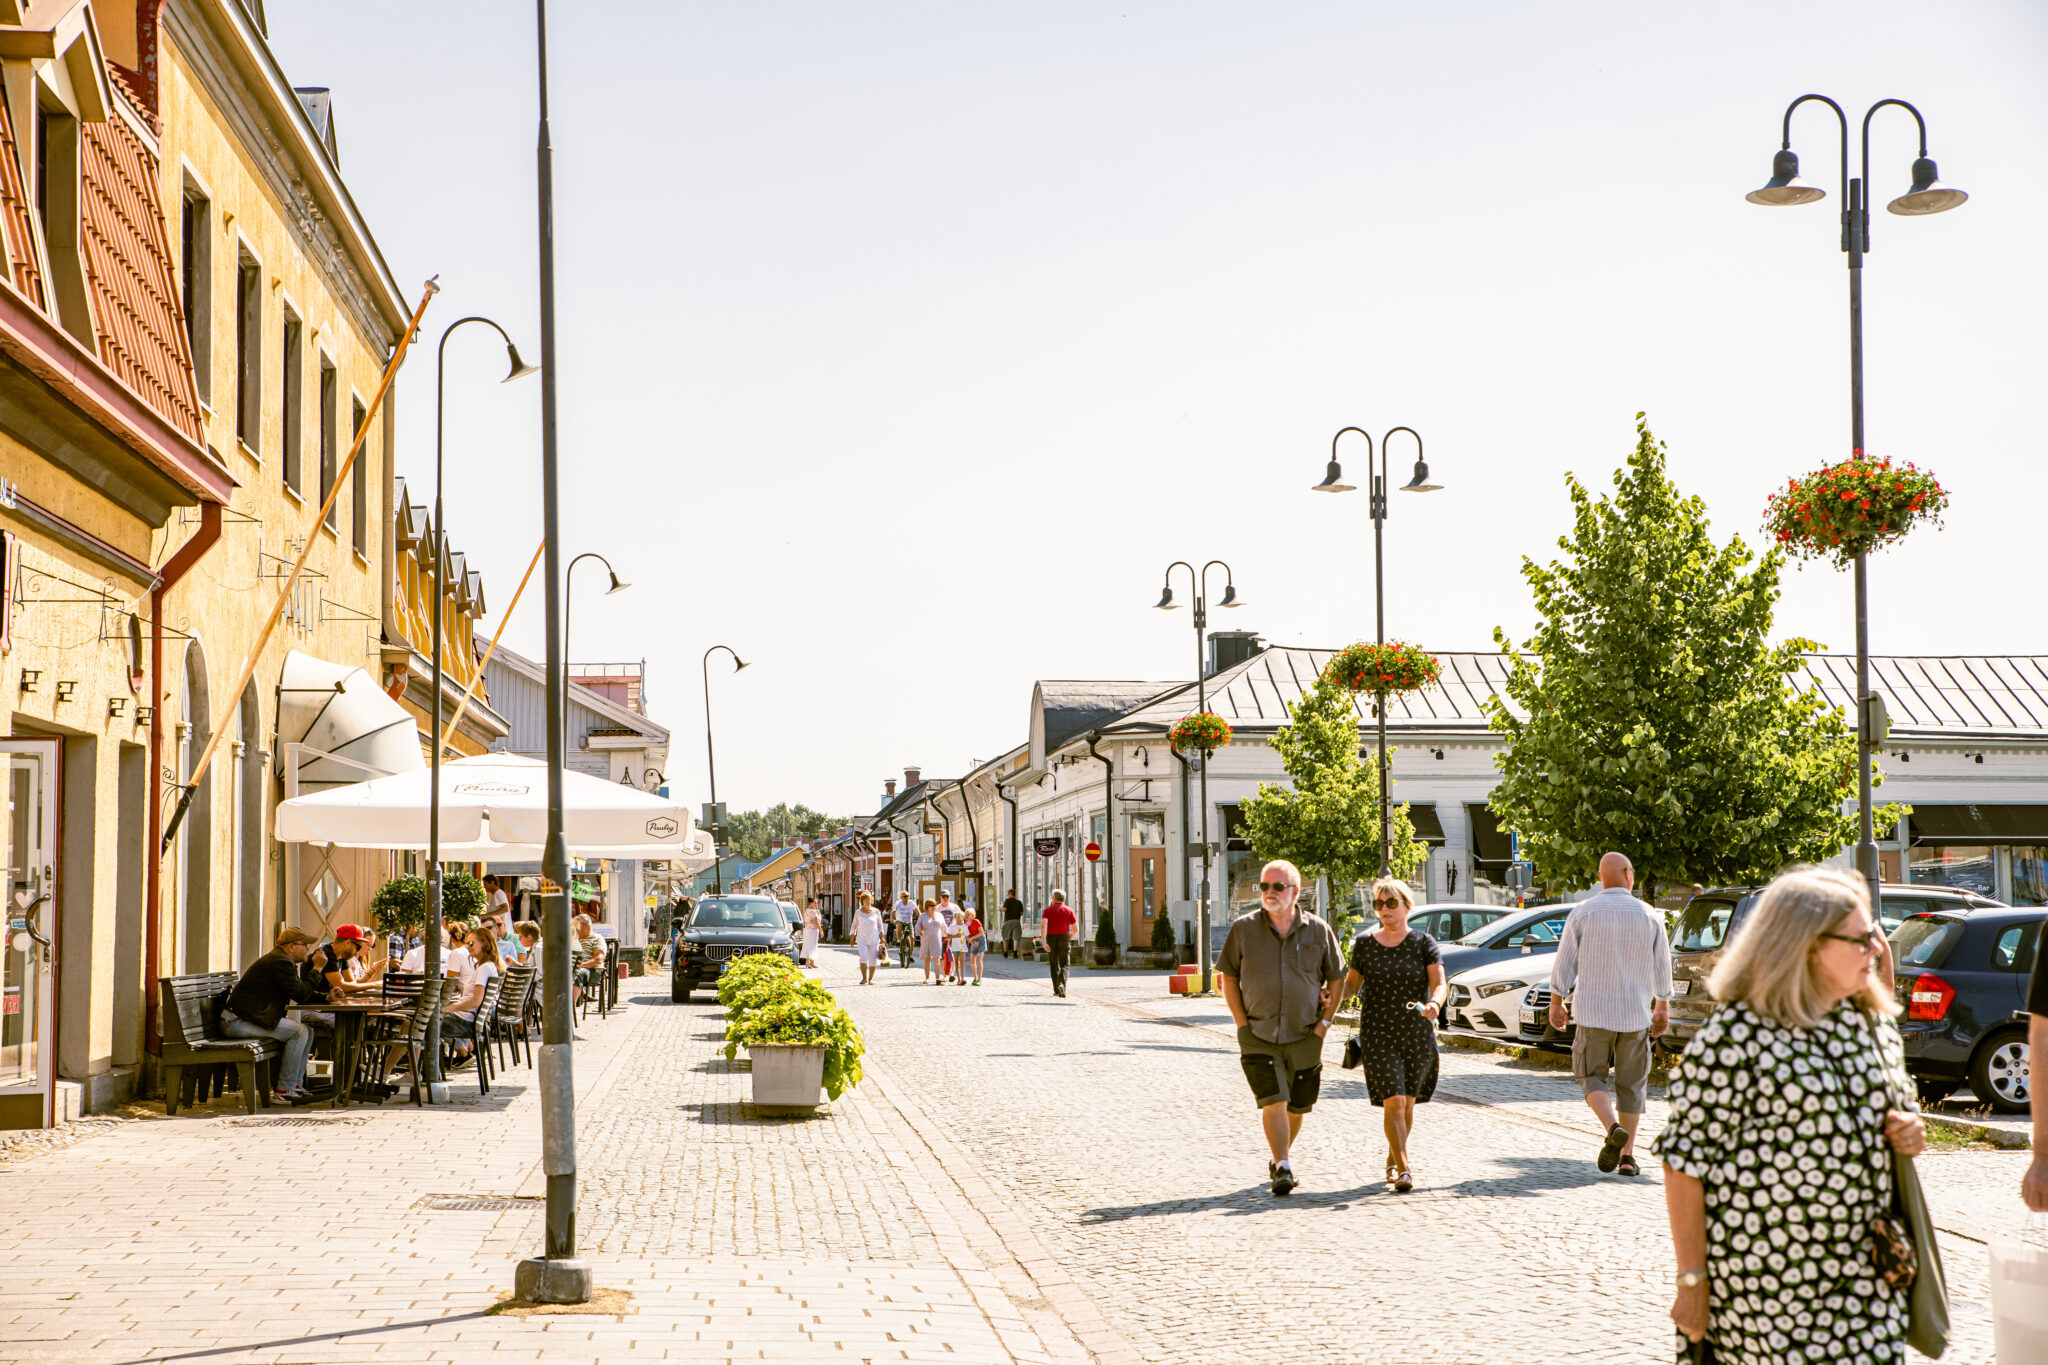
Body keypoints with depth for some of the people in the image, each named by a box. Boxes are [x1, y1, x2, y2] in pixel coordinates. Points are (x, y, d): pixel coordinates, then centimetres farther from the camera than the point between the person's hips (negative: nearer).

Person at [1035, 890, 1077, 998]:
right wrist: (1070, 937, 27)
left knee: (1054, 965, 16)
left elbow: (1043, 926, -13)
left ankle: (1056, 989, 21)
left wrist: (1043, 942, -19)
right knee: (1064, 965, -3)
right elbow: (1075, 929, 7)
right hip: (1064, 938, -1)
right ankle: (1062, 985, -29)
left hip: (1051, 938, 1)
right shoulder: (1069, 910, 5)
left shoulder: (1048, 910, 3)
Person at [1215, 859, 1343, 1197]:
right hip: (1258, 1038, -2)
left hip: (1305, 1038, 2)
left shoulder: (1318, 931, 0)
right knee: (1273, 1103, -16)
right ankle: (1283, 1169, -10)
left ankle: (1281, 1156, 35)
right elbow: (1228, 976, 6)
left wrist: (1325, 1022, 0)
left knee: (1297, 1107, 12)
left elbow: (1336, 978, 9)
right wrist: (1242, 1023, -3)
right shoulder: (1243, 929, -2)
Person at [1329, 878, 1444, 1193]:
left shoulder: (1423, 943, 1)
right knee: (1393, 1102, -12)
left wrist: (1435, 1003, -29)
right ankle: (1404, 1170, -13)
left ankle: (1392, 1160, 32)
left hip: (1418, 1034, 1)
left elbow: (1440, 984, -7)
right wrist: (1334, 998, -8)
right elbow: (1352, 982, 13)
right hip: (1378, 1035, -1)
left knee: (1408, 1103, 11)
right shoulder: (1365, 944, 5)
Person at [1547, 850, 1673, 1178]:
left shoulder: (1583, 912, -4)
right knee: (1631, 1083, 11)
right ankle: (1627, 1155, 9)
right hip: (1635, 1014, 1)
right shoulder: (1649, 915, 0)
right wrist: (1662, 1007, 18)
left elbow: (1565, 961, -2)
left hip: (1593, 1011, -1)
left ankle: (1613, 1129, -16)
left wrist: (1556, 1002, 8)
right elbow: (1662, 967, 6)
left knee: (1591, 1076, 10)